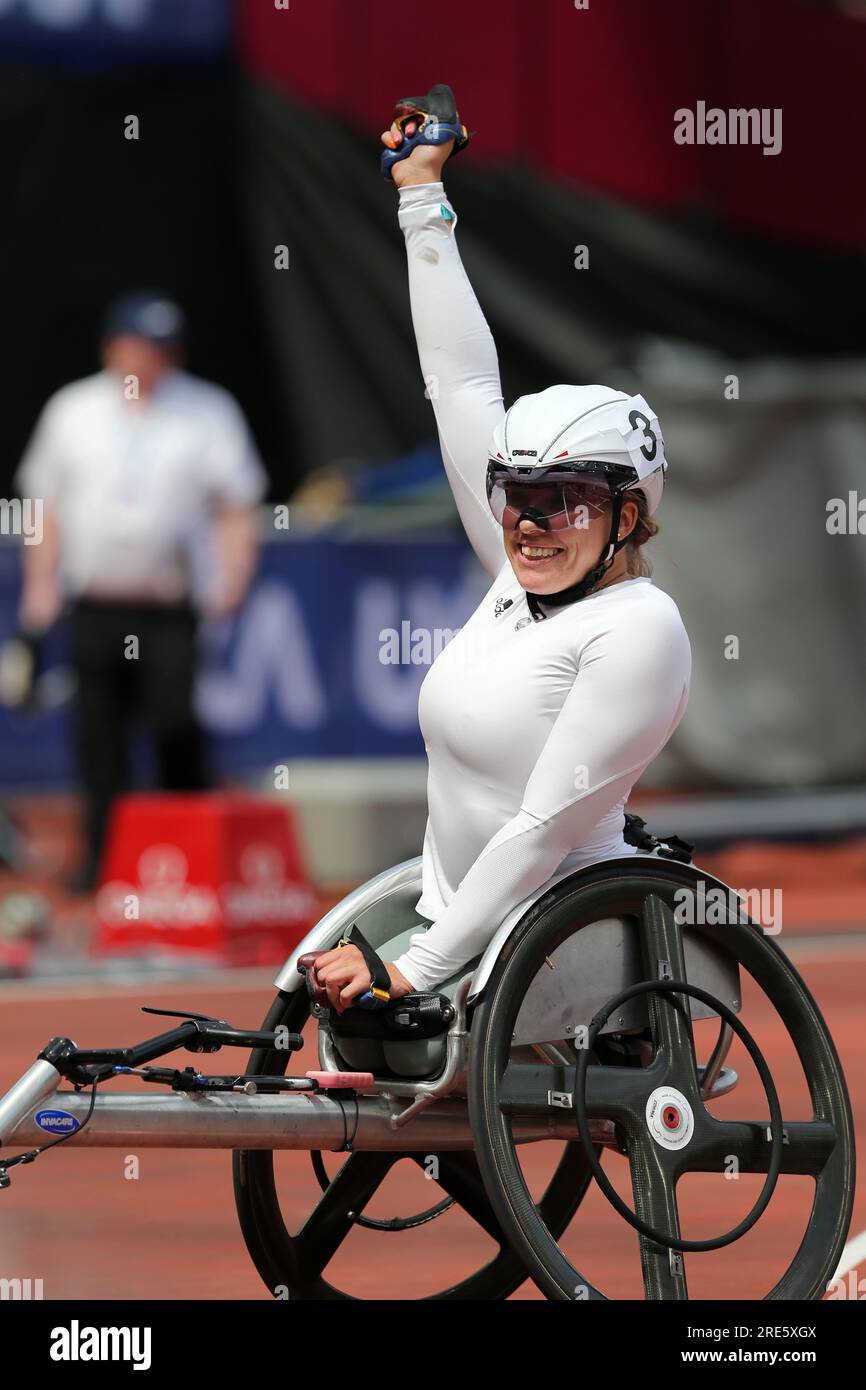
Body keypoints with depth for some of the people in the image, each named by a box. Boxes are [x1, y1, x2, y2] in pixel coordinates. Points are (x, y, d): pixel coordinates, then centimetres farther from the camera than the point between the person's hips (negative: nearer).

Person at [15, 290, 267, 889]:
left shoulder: (208, 410, 6)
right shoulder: (72, 410, 12)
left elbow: (238, 506, 5)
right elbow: (48, 502, 17)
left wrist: (230, 578, -8)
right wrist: (41, 583, 10)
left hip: (172, 608, -2)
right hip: (94, 607, 2)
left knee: (177, 724, -13)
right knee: (99, 731, 1)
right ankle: (104, 856, 9)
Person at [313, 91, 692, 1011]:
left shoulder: (637, 628, -12)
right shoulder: (521, 580, 10)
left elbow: (545, 830, -17)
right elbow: (464, 382, 16)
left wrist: (414, 970, -19)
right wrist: (421, 196, 20)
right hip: (455, 932, 8)